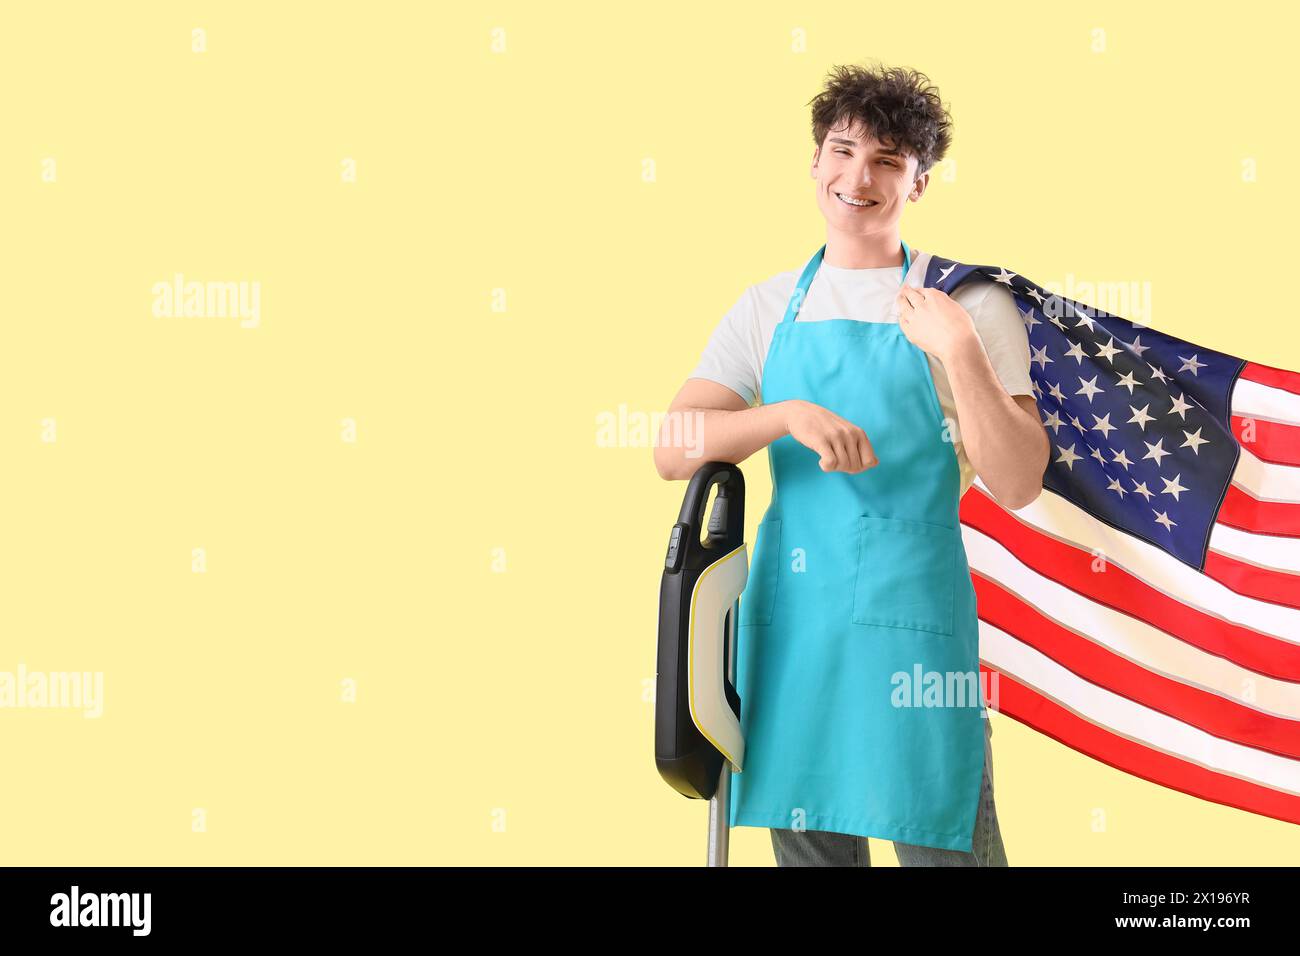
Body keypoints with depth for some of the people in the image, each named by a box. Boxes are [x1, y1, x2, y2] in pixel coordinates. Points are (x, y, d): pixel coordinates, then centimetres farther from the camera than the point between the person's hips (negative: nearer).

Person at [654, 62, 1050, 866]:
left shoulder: (966, 305, -1)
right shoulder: (772, 307, 10)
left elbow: (1017, 485, -9)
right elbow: (673, 451, 0)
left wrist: (958, 349, -20)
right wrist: (790, 415, -16)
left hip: (910, 612, -4)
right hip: (789, 611, 4)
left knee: (941, 844, -2)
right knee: (806, 843, 13)